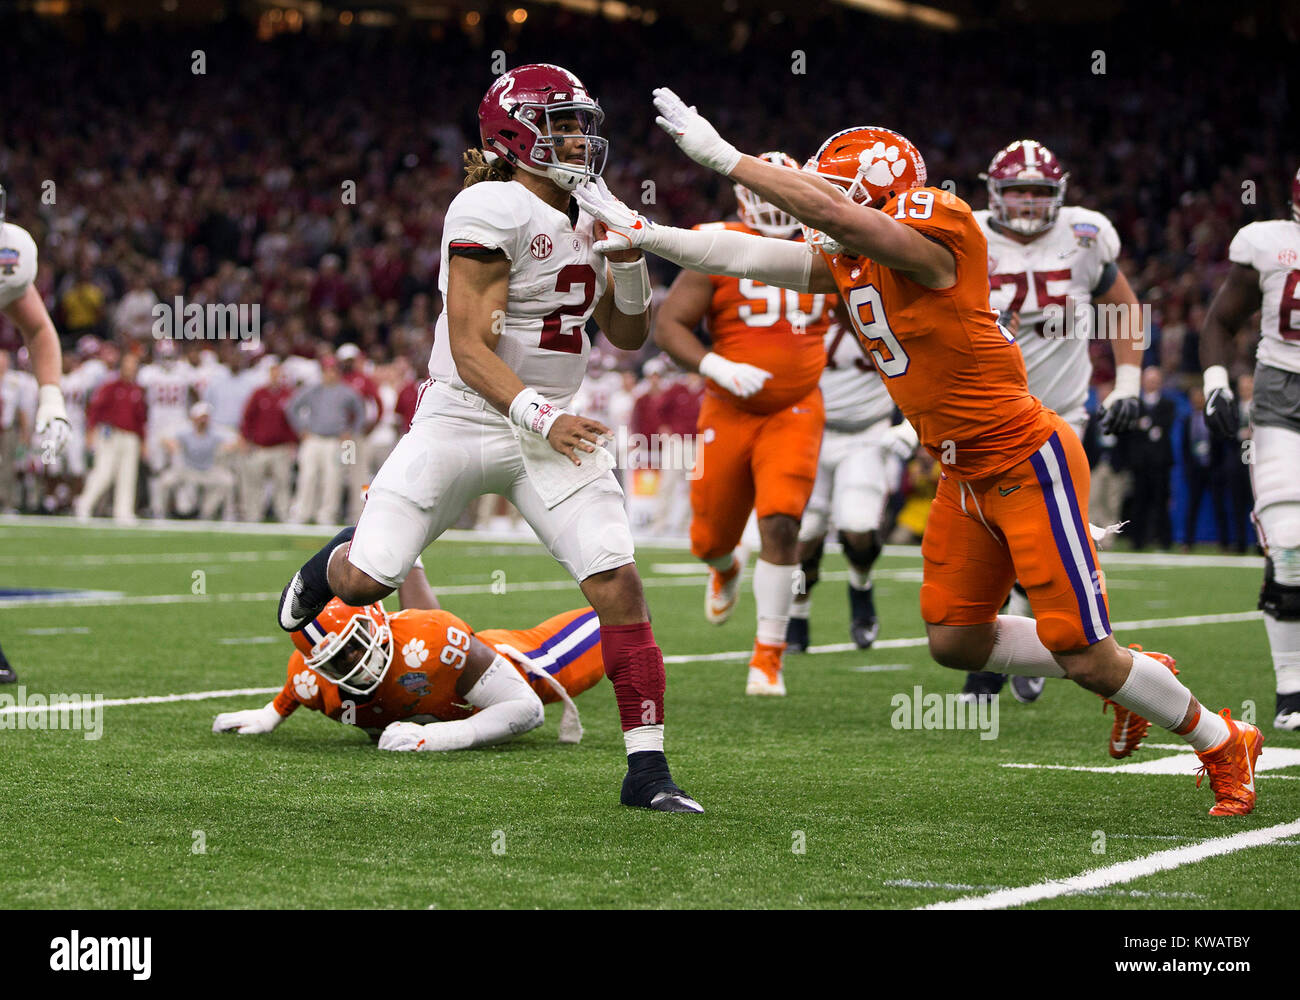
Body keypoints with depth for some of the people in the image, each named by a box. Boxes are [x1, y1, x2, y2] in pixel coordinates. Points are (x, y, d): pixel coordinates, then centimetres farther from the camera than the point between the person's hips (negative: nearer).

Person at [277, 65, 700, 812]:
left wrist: (629, 261, -1)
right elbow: (469, 350, -18)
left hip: (549, 426, 6)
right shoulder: (491, 211, -14)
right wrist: (539, 416, -29)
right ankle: (334, 562, 34)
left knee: (617, 580, -10)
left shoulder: (584, 221, 9)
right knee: (367, 582, -7)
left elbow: (630, 335, 17)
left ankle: (648, 770, -6)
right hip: (463, 421, -6)